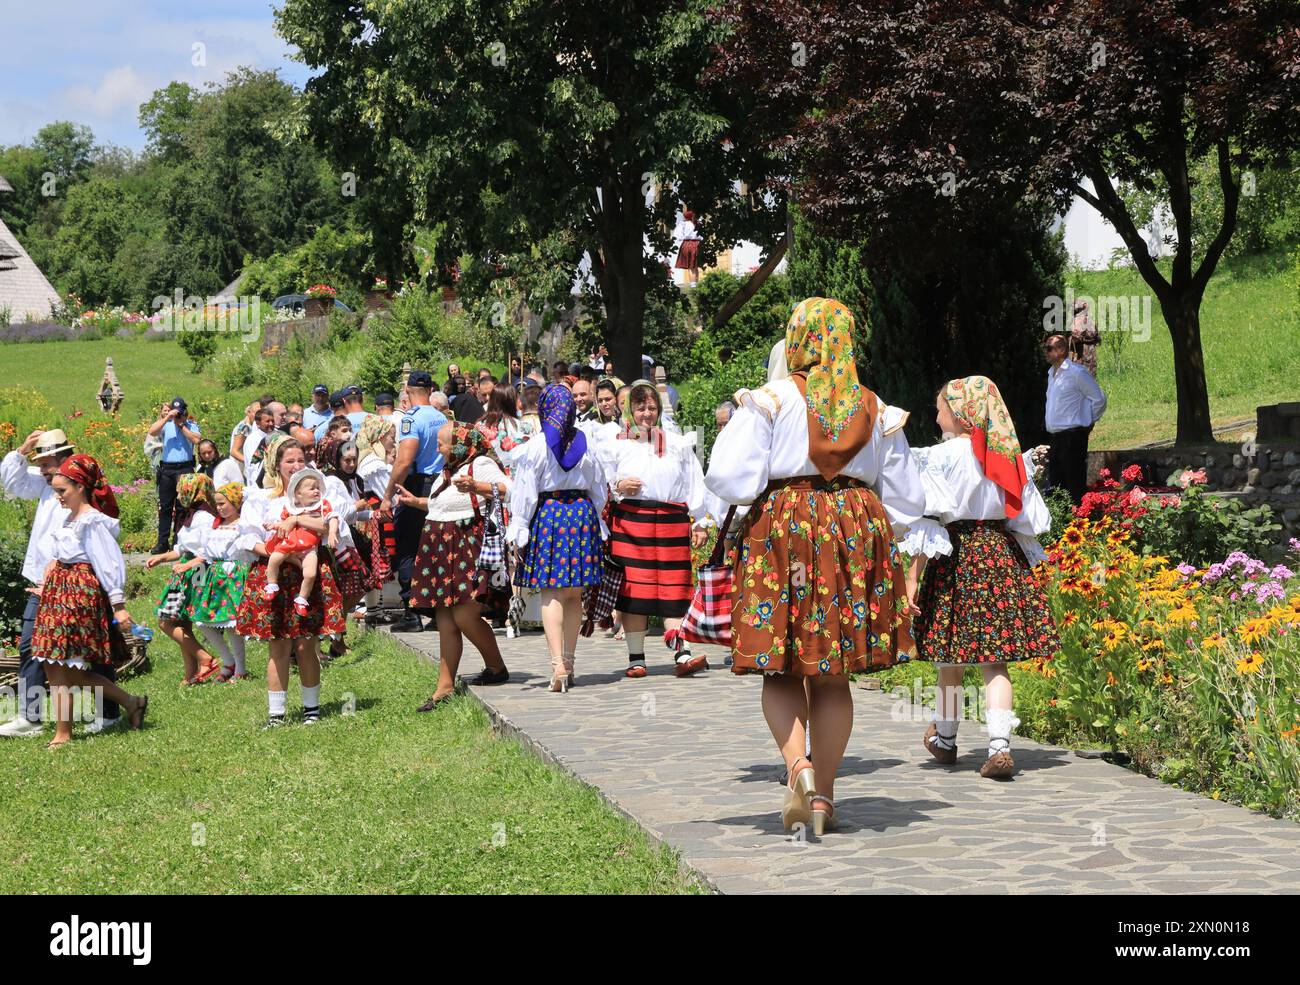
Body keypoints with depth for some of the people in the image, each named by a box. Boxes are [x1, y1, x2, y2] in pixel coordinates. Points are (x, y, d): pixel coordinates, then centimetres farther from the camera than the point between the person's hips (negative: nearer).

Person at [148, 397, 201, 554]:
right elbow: (152, 432, -8)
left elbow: (196, 439, -12)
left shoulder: (191, 426, 6)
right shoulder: (166, 425, 9)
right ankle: (163, 542, 8)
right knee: (165, 506, 4)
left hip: (185, 469, -2)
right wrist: (166, 418, -11)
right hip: (167, 469, 2)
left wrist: (181, 425, -8)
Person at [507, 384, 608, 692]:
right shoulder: (586, 444, 5)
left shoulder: (534, 447, -7)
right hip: (583, 514, 4)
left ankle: (557, 664, -18)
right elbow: (598, 488, 11)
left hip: (547, 516, -4)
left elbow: (524, 493, -7)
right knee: (575, 593, 10)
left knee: (551, 593, -5)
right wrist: (596, 524, 21)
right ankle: (568, 662, 17)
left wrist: (518, 533, -3)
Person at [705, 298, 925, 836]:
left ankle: (798, 767, -19)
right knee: (833, 676, 8)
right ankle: (824, 794, 9)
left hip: (781, 531, -3)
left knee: (782, 670, 4)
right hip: (858, 533, 3)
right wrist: (879, 539, 30)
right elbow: (906, 500, 14)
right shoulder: (877, 411, 10)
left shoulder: (770, 401, -3)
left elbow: (731, 479, -10)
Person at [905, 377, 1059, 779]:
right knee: (995, 659, 2)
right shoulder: (1008, 456, 7)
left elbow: (928, 518, -13)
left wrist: (913, 575, -12)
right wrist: (1022, 563, 22)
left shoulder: (943, 457, -8)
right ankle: (1000, 746, -12)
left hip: (955, 555, -4)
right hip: (1003, 556, 4)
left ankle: (945, 738, 28)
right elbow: (1025, 518, 10)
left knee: (951, 656, 11)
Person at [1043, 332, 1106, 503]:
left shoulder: (1076, 372, -10)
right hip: (1055, 436, 9)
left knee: (1074, 484, -7)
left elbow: (1099, 399, -7)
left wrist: (1089, 422, 2)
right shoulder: (1052, 373, 16)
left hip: (1072, 436, -9)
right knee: (1055, 483, 11)